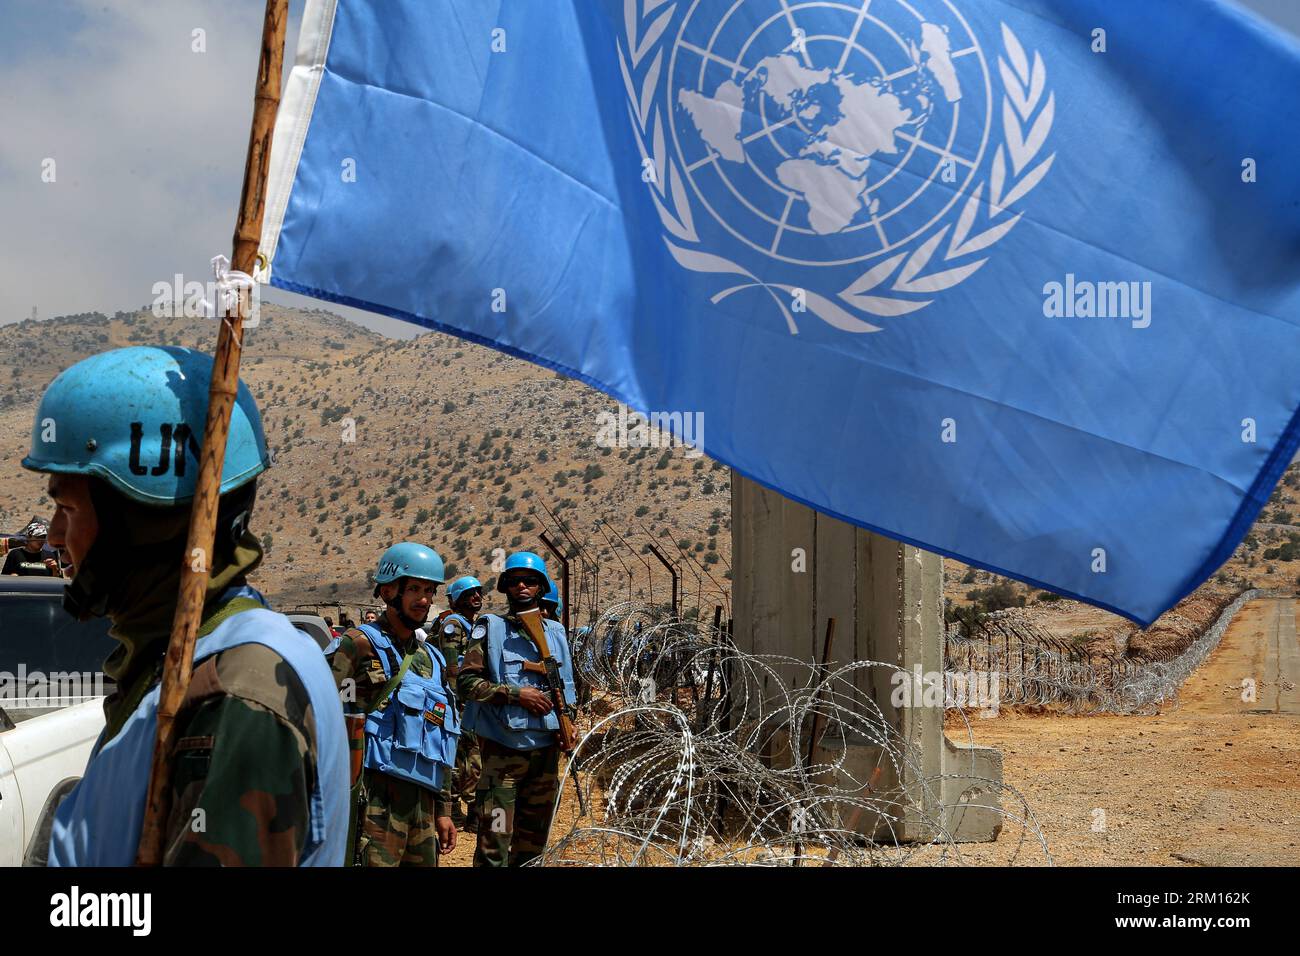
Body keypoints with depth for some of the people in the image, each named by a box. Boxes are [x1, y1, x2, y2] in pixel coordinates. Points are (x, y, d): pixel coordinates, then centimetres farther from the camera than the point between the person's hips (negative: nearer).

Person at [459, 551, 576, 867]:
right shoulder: (490, 628, -2)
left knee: (534, 835, 14)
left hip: (546, 746, 5)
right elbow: (467, 680, -10)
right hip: (503, 747, -5)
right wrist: (515, 694, -17)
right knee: (495, 839, -9)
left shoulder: (555, 632, 13)